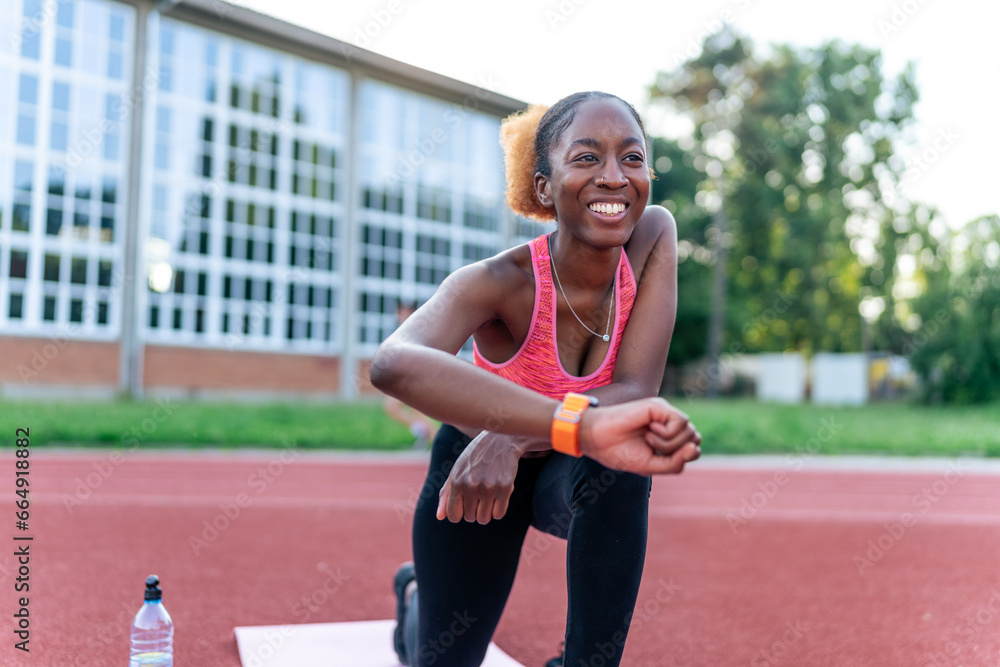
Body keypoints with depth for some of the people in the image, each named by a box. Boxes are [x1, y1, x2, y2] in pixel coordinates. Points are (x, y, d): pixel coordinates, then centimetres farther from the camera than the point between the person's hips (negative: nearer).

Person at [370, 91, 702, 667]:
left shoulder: (654, 235, -22)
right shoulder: (501, 281, -31)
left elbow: (638, 390, -28)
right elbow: (394, 364, -52)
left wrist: (513, 438, -46)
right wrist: (579, 421, -66)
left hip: (574, 475, 1)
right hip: (476, 466, -1)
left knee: (617, 458, -34)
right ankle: (414, 593, 43)